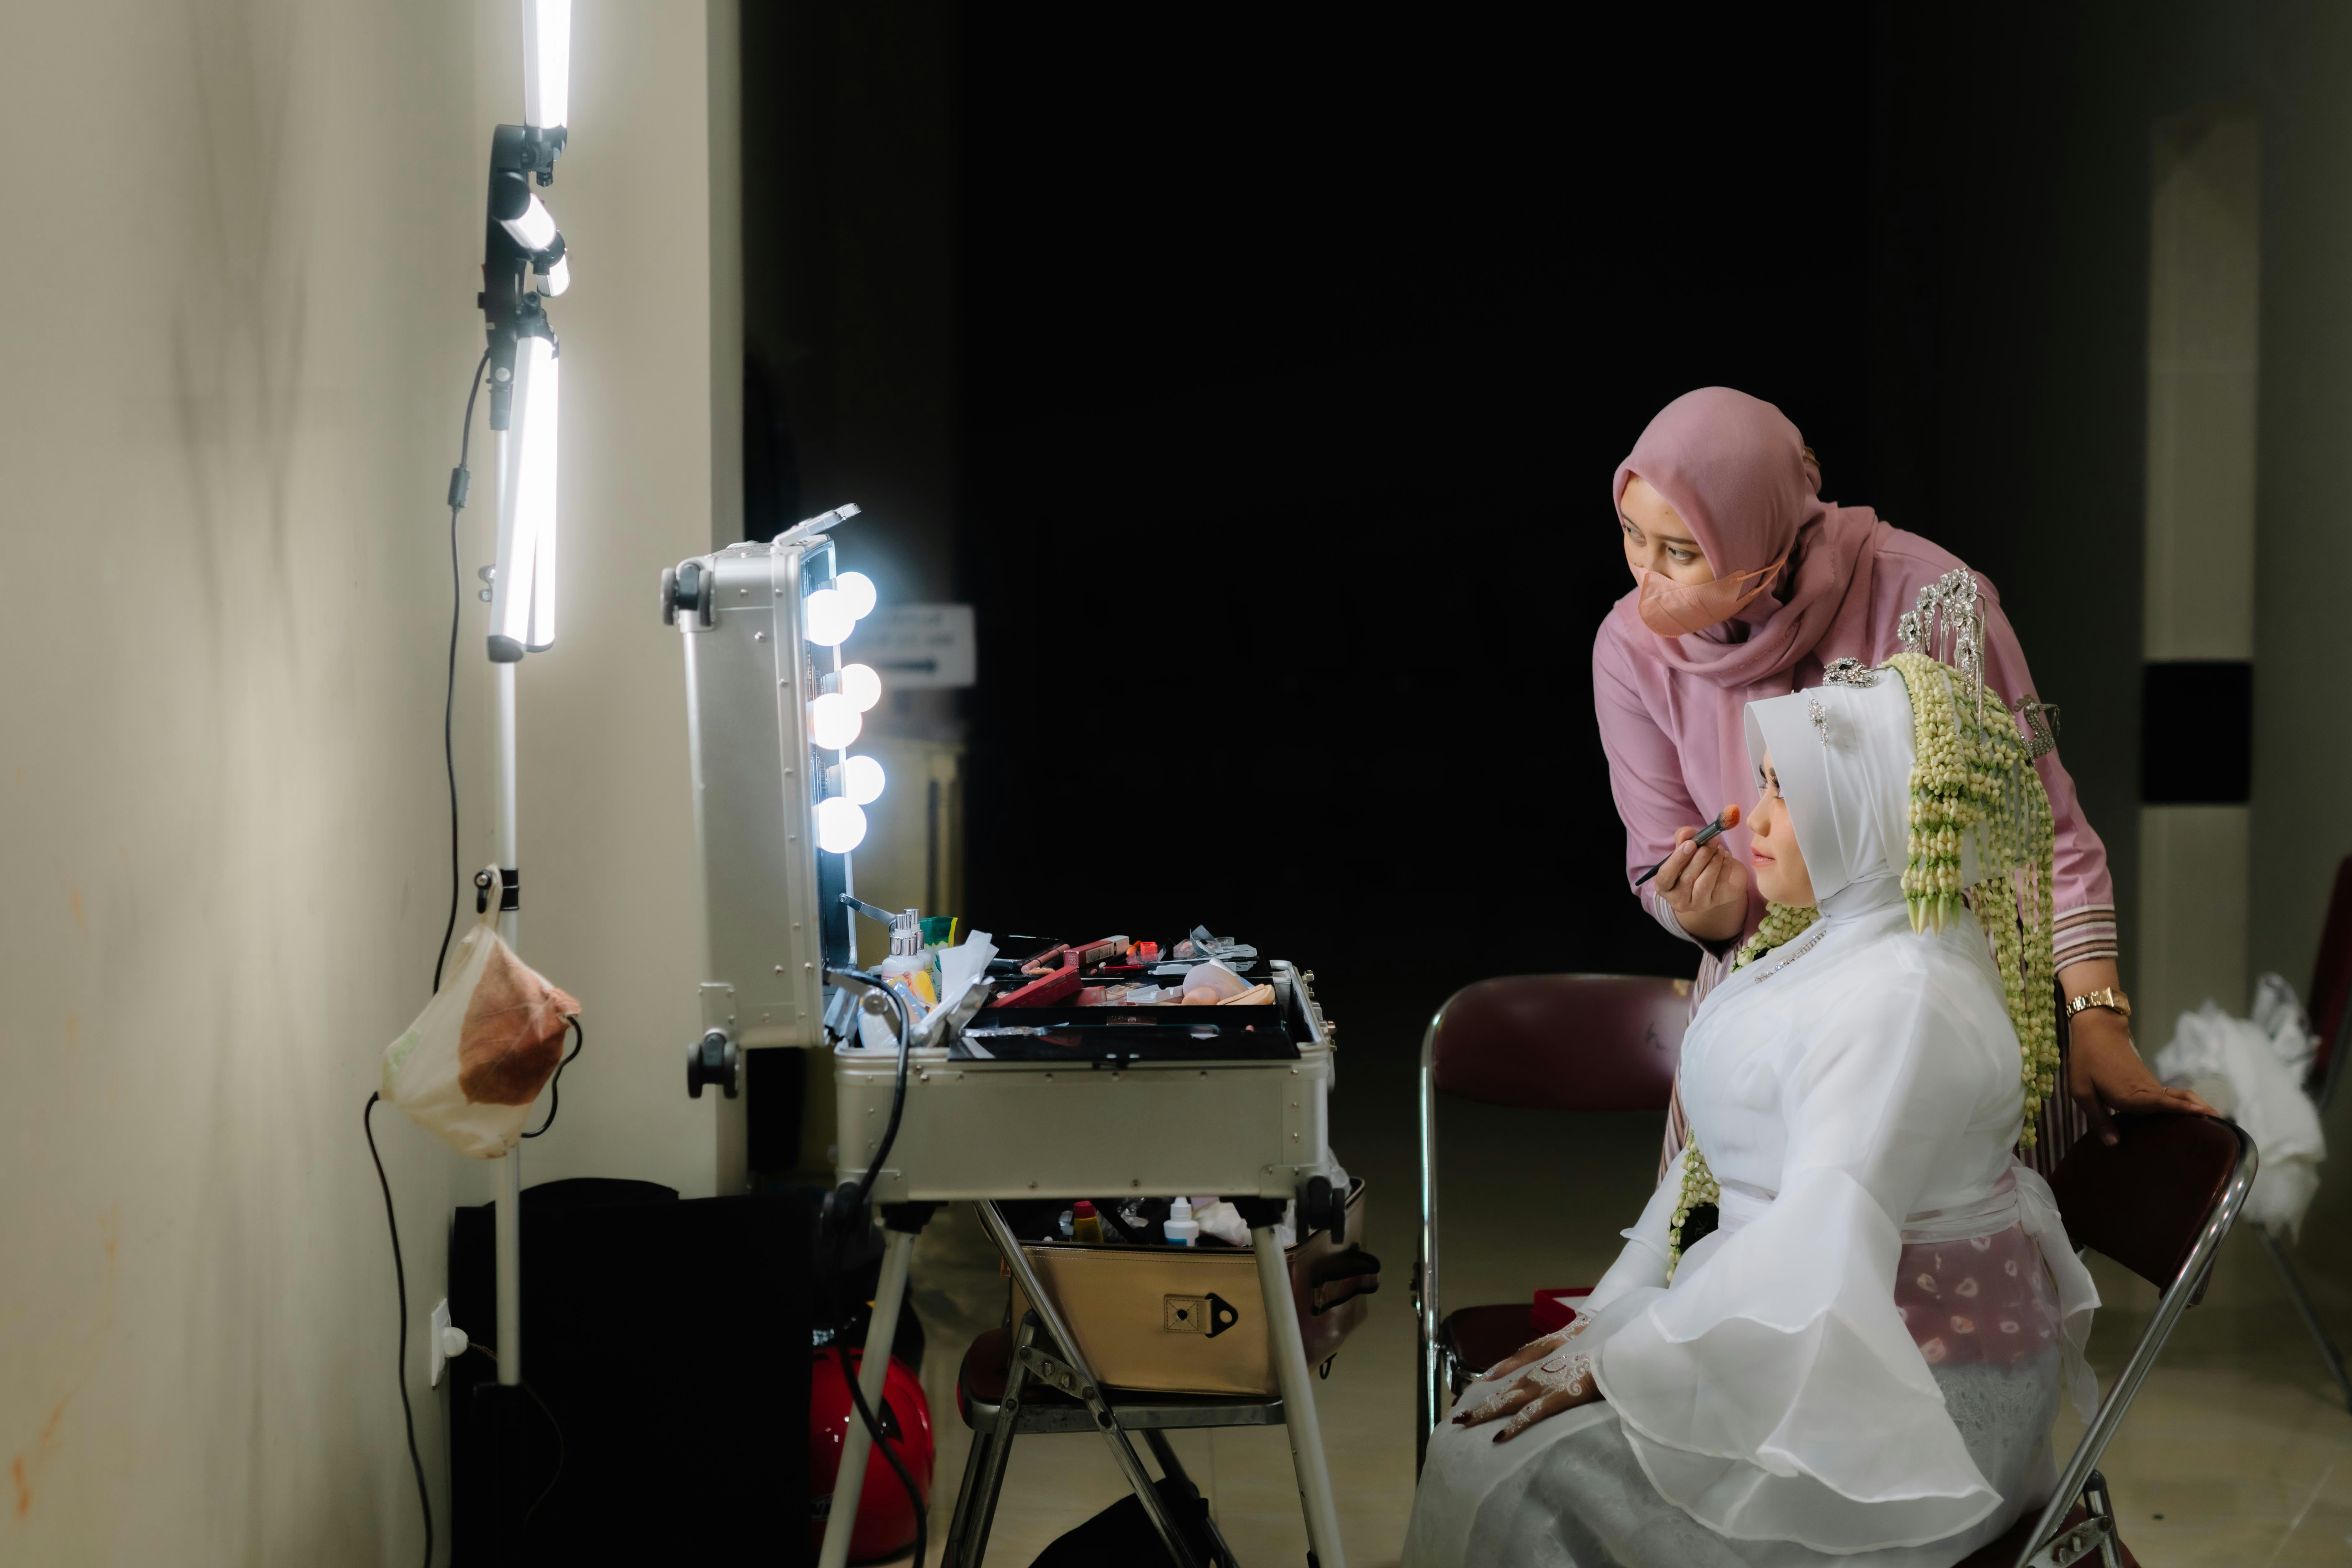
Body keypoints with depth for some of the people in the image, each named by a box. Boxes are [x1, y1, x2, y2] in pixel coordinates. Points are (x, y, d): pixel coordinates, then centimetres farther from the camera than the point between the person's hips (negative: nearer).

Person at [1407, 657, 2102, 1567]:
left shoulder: (1907, 1001, -23)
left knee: (1519, 1476, -18)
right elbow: (1735, 1155, 14)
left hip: (1907, 1385, -10)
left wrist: (1615, 1362, -23)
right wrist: (1609, 1321, 8)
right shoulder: (1838, 941, 11)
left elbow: (1826, 1248, -28)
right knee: (1495, 1423, 2)